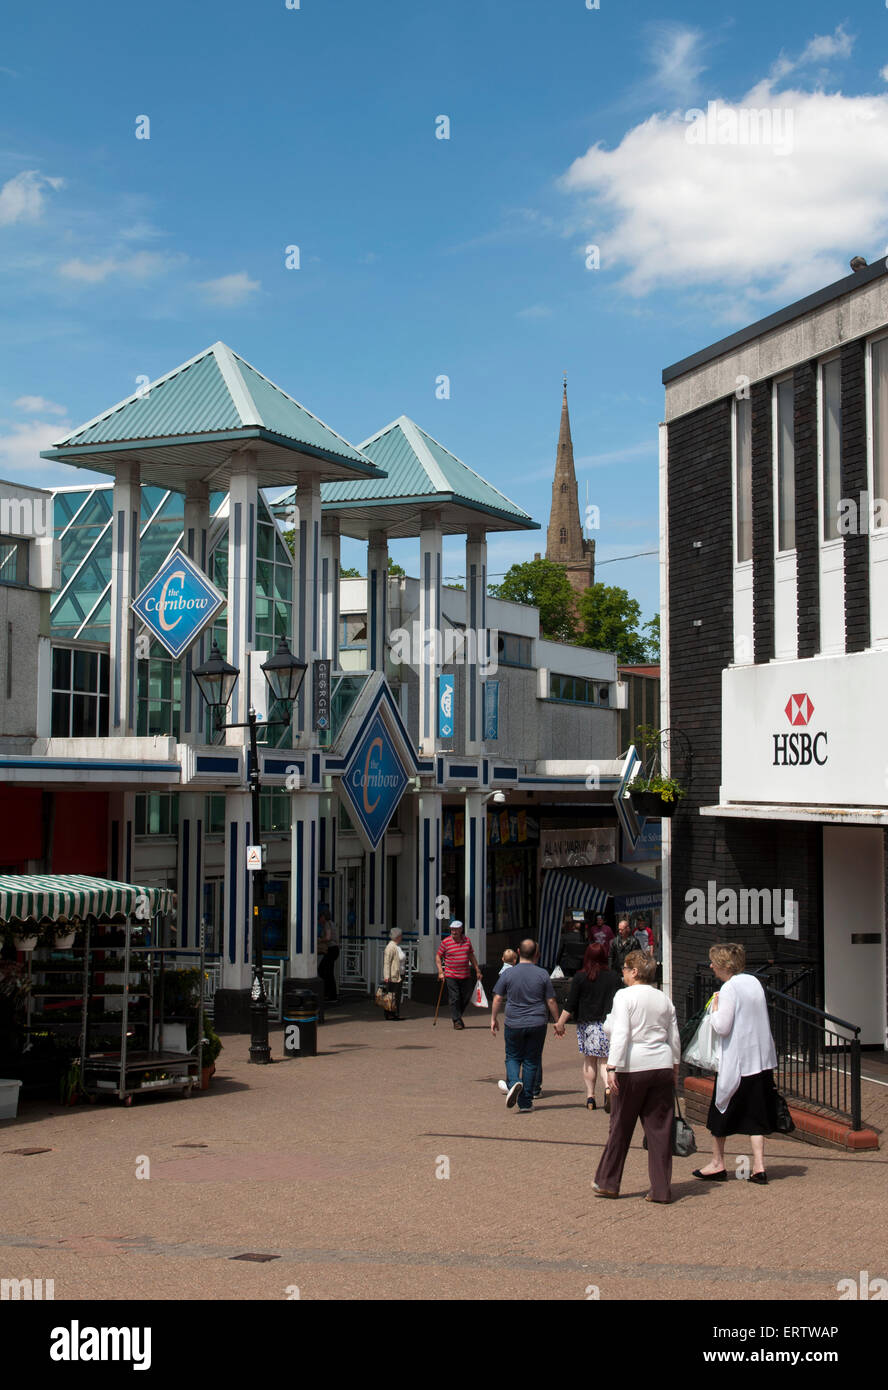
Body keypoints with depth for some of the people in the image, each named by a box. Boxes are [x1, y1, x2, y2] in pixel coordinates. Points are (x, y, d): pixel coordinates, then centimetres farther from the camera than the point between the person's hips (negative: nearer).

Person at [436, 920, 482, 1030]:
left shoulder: (467, 940, 7)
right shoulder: (446, 942, -5)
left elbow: (471, 956, 17)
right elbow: (438, 956, 0)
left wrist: (477, 970, 16)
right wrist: (440, 972, -9)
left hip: (465, 976, 4)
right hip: (451, 976, -4)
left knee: (466, 997, 7)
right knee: (454, 999, -5)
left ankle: (458, 1016, 28)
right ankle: (456, 1021, 5)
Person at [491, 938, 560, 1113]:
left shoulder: (508, 974, -3)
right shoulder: (542, 974, -3)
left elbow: (498, 999, -1)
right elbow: (551, 1002, 0)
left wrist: (493, 1019, 11)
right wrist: (557, 1022, 11)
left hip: (514, 1024, 0)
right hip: (537, 1024, 0)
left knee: (512, 1057, 14)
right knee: (531, 1061, 8)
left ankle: (513, 1082, -16)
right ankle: (525, 1102, 8)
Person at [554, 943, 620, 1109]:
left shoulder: (580, 977, -3)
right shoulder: (612, 977, 1)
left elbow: (570, 1005, -4)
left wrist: (560, 1023, 3)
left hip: (586, 1024, -1)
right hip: (607, 1024, 1)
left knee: (589, 1061, 10)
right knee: (604, 1061, 4)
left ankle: (590, 1096, 10)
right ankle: (607, 1087, -21)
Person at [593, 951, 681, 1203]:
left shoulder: (624, 996, -6)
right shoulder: (664, 999, 11)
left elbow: (620, 1034, -16)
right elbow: (674, 1039, 14)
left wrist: (612, 1068, -17)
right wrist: (674, 1069, 22)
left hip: (632, 1068, -4)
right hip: (661, 1067, 4)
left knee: (620, 1127, 8)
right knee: (659, 1128, 6)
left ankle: (608, 1182, 18)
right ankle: (661, 1189, 4)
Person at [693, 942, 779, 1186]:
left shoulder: (729, 988, -15)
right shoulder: (754, 982, 9)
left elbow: (722, 1027, -19)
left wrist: (714, 1009, -2)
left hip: (737, 1060, -7)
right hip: (762, 1058, 7)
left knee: (722, 1111, 9)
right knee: (755, 1113, 8)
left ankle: (717, 1164, 17)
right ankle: (759, 1167, 1)